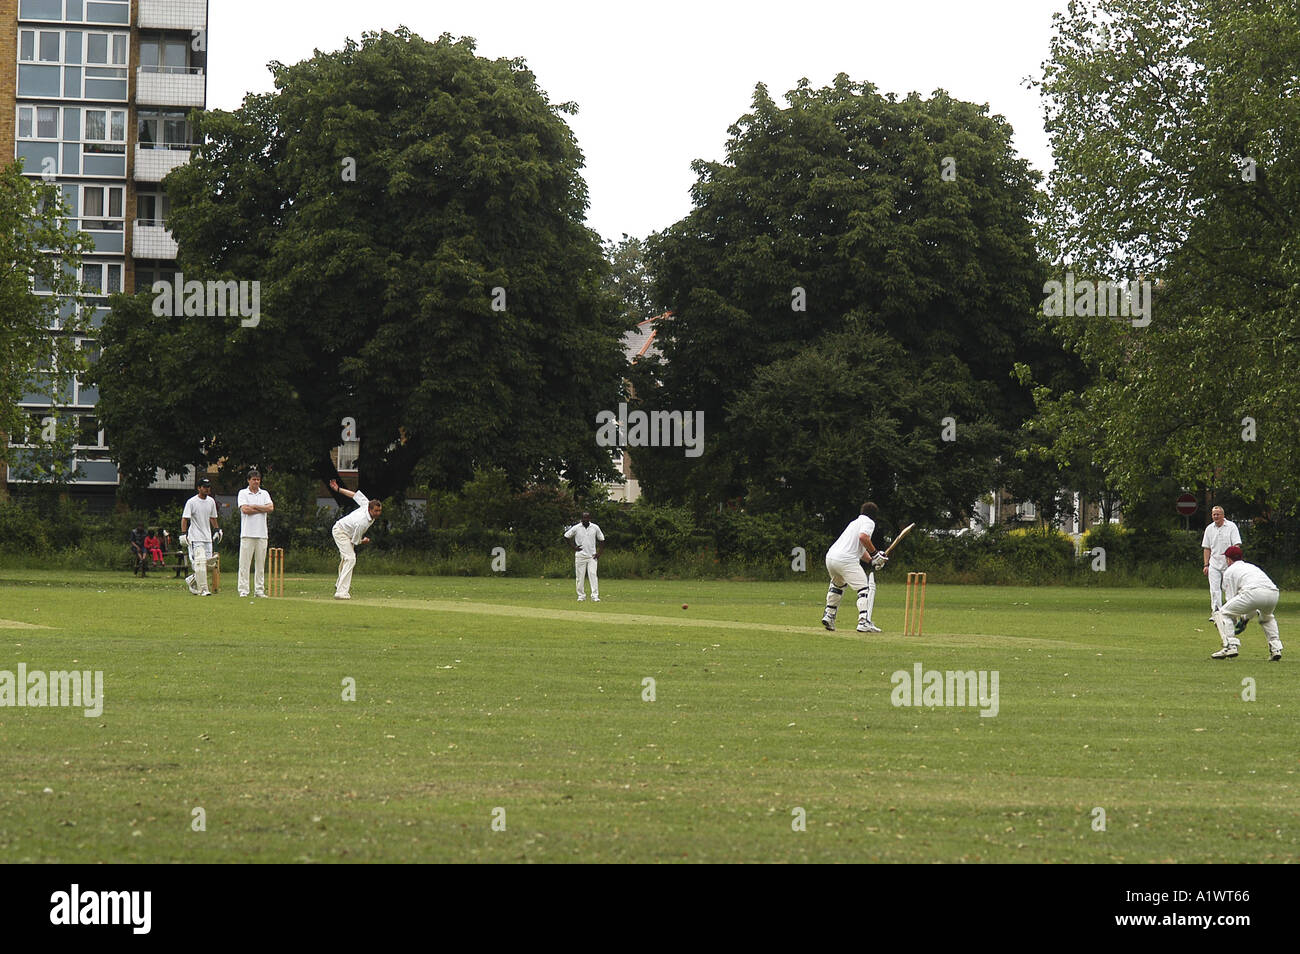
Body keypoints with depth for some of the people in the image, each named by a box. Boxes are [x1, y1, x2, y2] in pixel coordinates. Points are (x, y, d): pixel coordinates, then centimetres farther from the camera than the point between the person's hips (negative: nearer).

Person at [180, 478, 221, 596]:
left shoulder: (211, 501, 11)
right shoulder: (191, 502, -7)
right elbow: (184, 518, -9)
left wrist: (216, 531, 21)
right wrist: (183, 533, -18)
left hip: (208, 538, 7)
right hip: (195, 538, -7)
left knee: (208, 563, 4)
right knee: (200, 562, -14)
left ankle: (191, 581, 25)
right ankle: (202, 589, -13)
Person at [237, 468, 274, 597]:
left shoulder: (264, 494, 14)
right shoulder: (243, 493, 4)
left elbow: (271, 508, -1)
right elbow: (245, 509, -11)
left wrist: (254, 506, -5)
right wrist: (263, 509, -4)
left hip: (262, 534, 4)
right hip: (247, 533, -3)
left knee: (260, 564, 4)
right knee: (244, 563, -7)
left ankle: (259, 590, 7)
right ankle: (243, 590, -7)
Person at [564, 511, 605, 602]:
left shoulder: (595, 528, 4)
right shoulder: (576, 528, 0)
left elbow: (601, 539, 13)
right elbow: (566, 537, 8)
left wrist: (599, 552, 3)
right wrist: (573, 547, -1)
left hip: (592, 556, 0)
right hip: (580, 556, 0)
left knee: (593, 574, -10)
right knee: (580, 576, 1)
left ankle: (595, 595, -14)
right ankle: (581, 595, 9)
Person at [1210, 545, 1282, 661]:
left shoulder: (1229, 571, 21)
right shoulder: (1251, 566, 40)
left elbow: (1231, 598, 15)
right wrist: (1245, 619, 43)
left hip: (1254, 594, -6)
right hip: (1274, 594, 6)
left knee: (1221, 613, 7)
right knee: (1267, 617, 38)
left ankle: (1230, 645, -9)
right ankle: (1275, 648, 21)